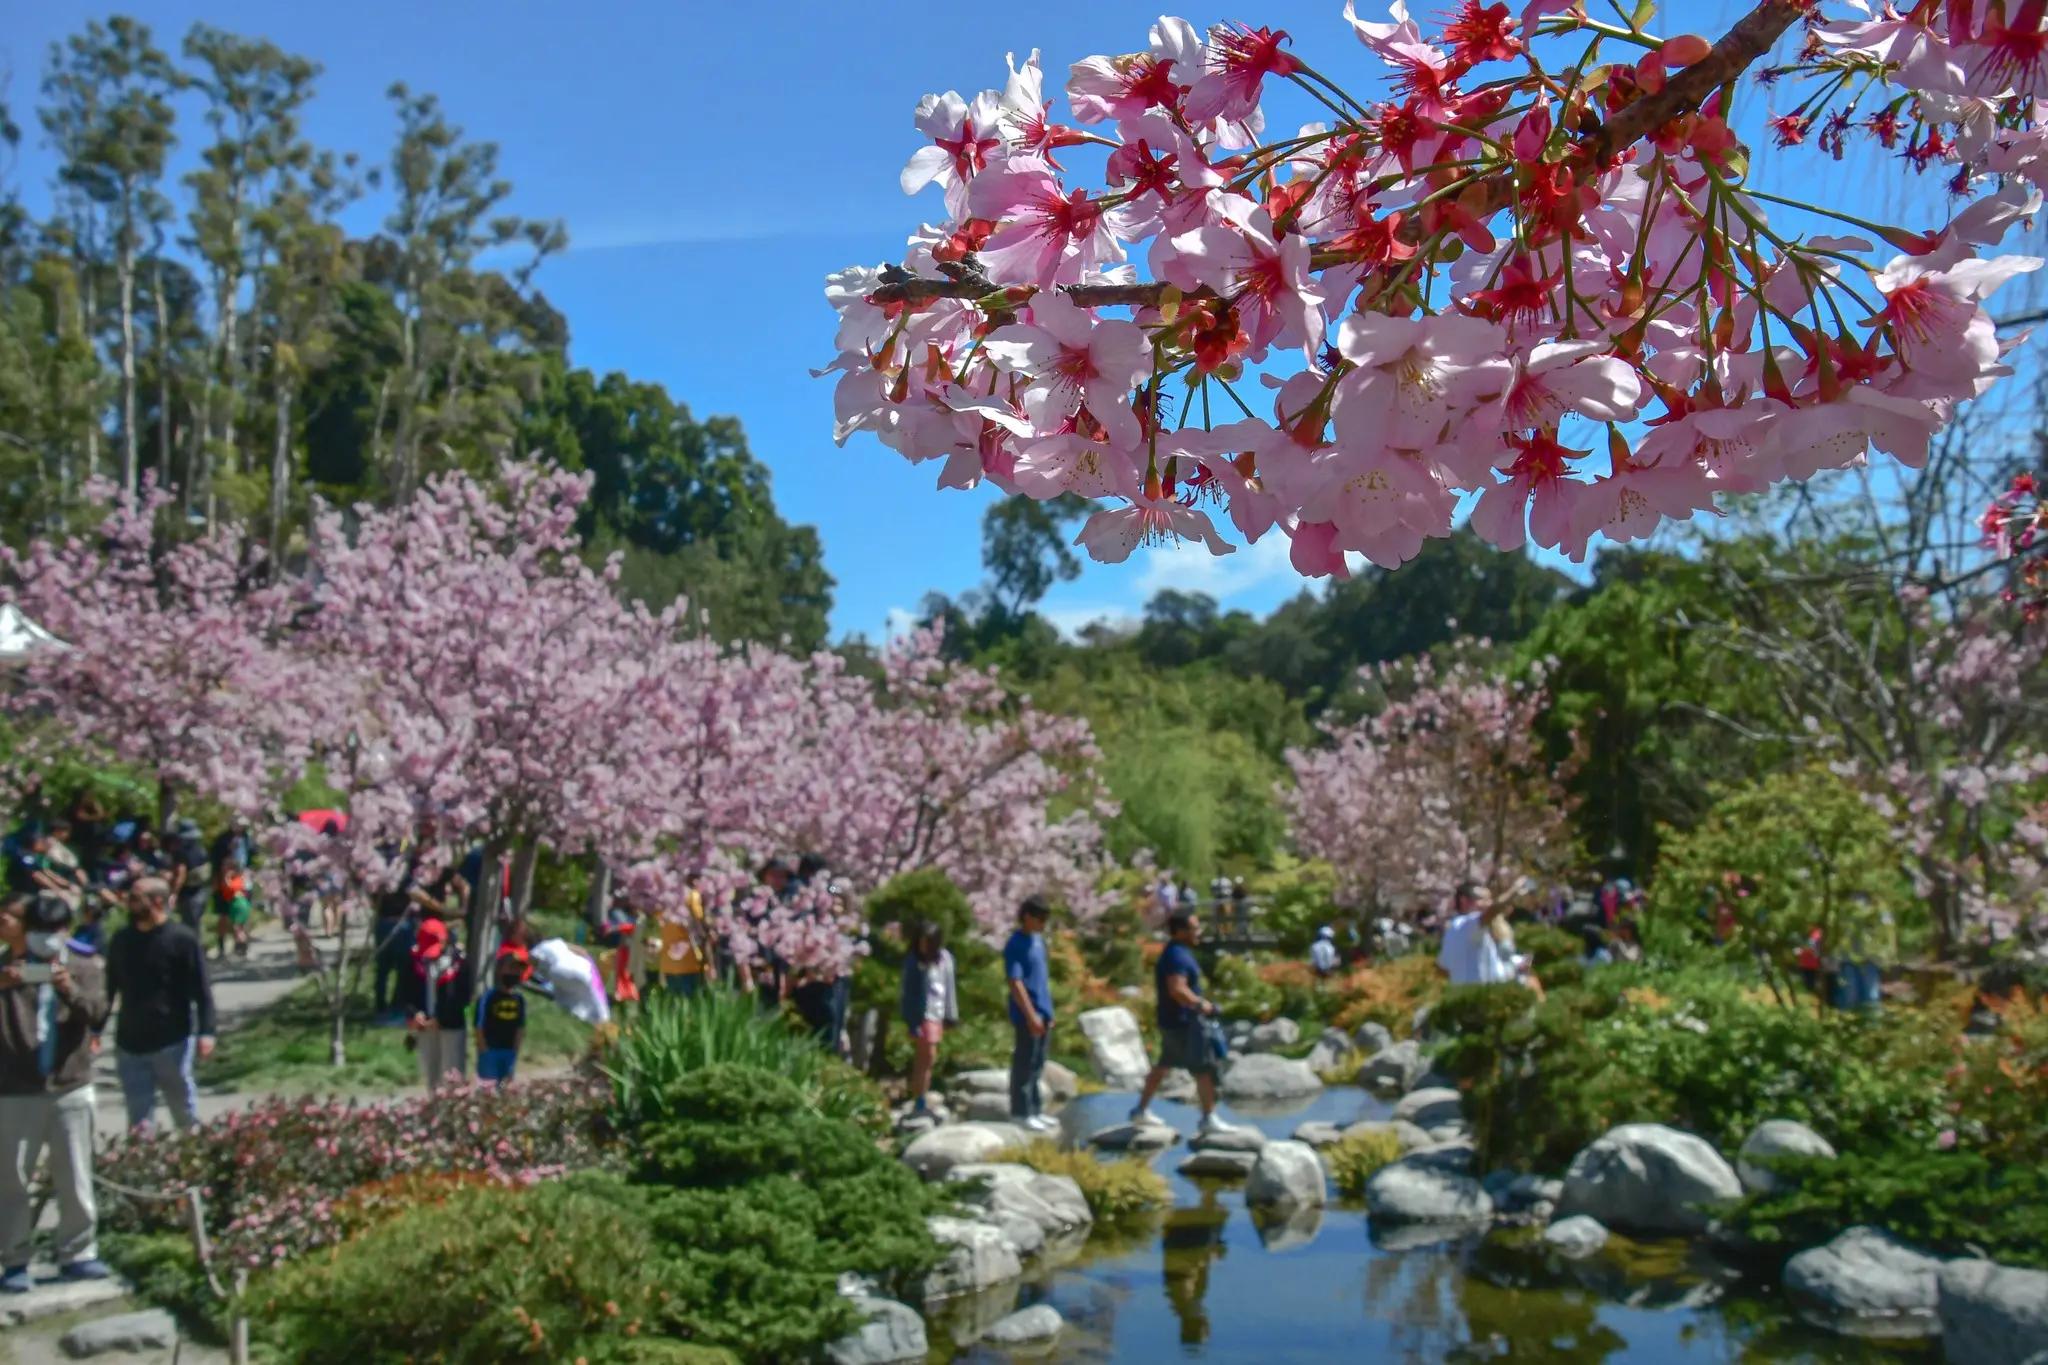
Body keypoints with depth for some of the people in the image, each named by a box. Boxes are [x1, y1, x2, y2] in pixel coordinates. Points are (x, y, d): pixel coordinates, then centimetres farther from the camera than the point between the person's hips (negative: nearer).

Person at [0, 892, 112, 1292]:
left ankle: (77, 1253, 18)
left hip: (72, 1090, 1)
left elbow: (97, 1013, -12)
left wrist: (70, 990, -34)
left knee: (76, 1179, 7)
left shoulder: (84, 969, 4)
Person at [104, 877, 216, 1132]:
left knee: (185, 1114, 9)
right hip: (129, 1044, 4)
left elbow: (201, 991, -10)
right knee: (138, 1117, 7)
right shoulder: (121, 939, 6)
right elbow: (109, 987, 15)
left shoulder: (183, 939, -9)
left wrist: (206, 1032, -18)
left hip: (172, 1043, -4)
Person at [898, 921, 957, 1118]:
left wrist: (950, 1015, 8)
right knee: (928, 1057, -8)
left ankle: (919, 1101, 21)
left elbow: (949, 987, 9)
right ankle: (921, 1102, -1)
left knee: (921, 1059, 13)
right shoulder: (913, 960, -11)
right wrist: (912, 1021, -15)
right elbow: (909, 992, -11)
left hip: (937, 1014, 5)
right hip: (922, 1015, -5)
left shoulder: (944, 958, 3)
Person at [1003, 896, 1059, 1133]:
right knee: (1024, 1064, -1)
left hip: (1043, 1013, 9)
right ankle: (1021, 1113, 6)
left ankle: (1033, 1110, 22)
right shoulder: (1016, 945, -15)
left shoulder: (1038, 939, 12)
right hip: (1027, 1015, -9)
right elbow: (1015, 983, -19)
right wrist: (1031, 1015, -22)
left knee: (1037, 1065, 14)